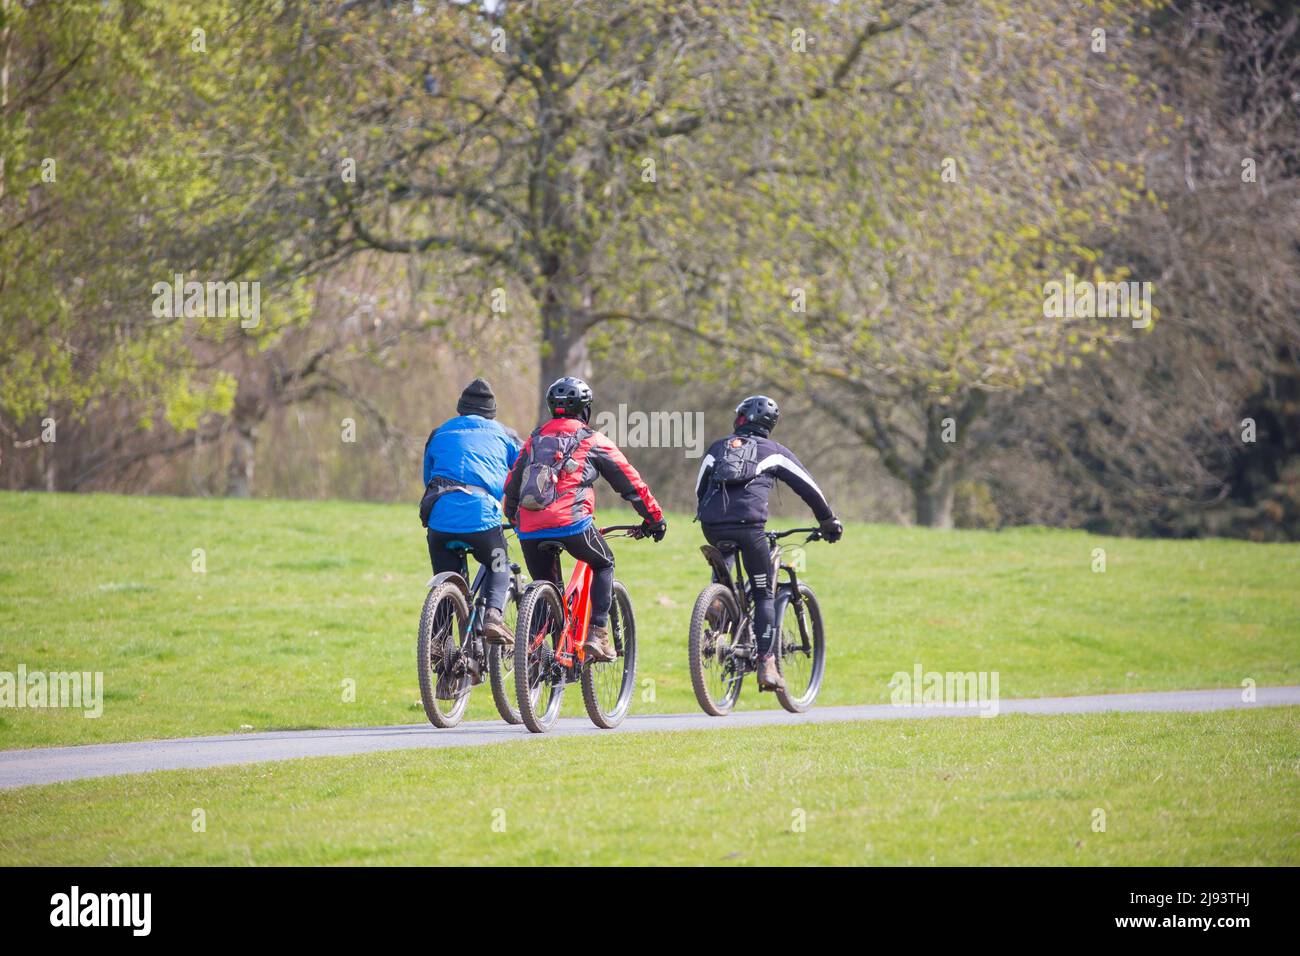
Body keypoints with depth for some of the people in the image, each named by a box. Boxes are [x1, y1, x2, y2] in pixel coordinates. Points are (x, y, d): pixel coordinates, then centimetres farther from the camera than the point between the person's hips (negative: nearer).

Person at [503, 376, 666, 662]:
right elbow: (631, 483, 14)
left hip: (530, 530, 4)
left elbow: (512, 483, 27)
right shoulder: (592, 440, 10)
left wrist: (512, 517, 42)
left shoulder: (535, 438, 22)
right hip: (571, 522, -4)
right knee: (604, 565, 22)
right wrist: (655, 518, 24)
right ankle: (598, 635, 8)